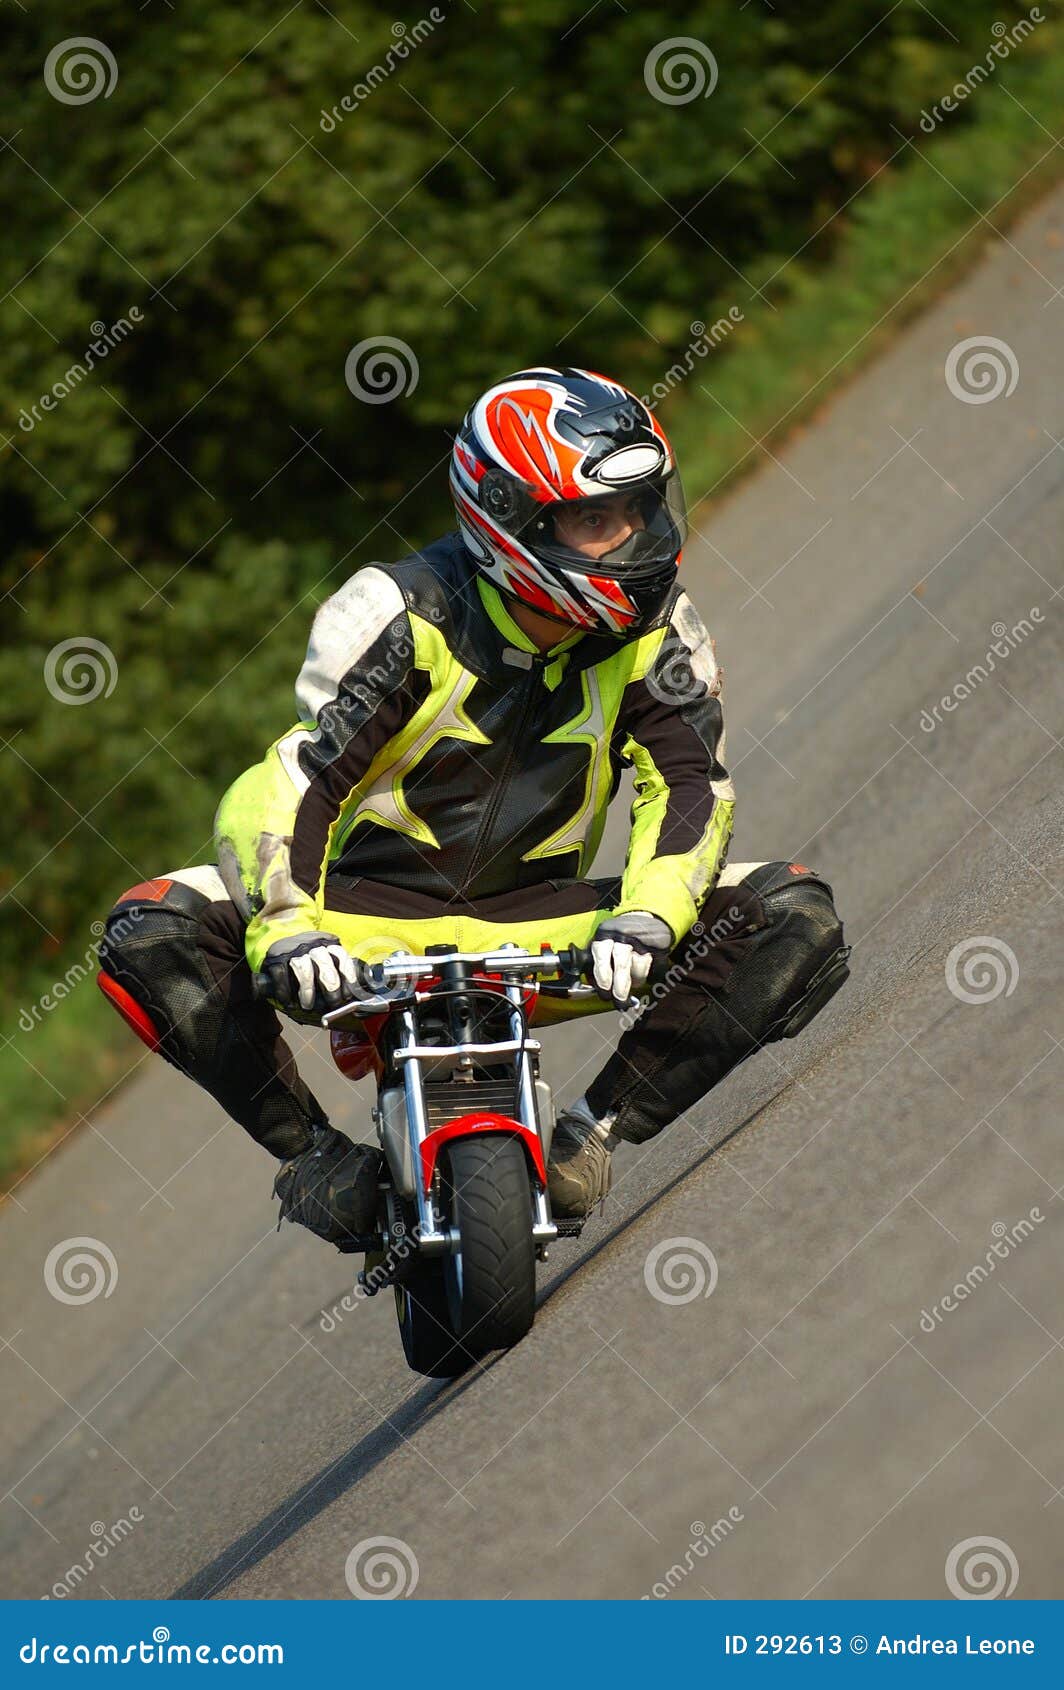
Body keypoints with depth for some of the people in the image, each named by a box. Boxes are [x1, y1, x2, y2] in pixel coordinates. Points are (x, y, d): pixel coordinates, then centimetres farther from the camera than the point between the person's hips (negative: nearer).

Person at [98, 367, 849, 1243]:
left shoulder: (656, 628, -6)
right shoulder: (402, 612, -16)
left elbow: (689, 784, -13)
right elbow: (293, 780, -22)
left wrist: (648, 917, -34)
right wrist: (287, 930, -40)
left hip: (538, 924, 2)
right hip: (372, 915, -2)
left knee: (794, 917, -18)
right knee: (151, 935, -29)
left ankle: (595, 1128, -16)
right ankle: (315, 1153, -16)